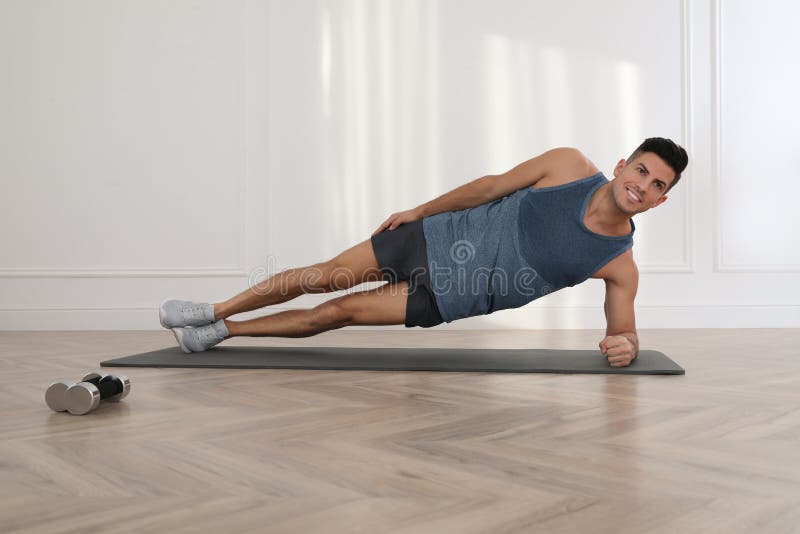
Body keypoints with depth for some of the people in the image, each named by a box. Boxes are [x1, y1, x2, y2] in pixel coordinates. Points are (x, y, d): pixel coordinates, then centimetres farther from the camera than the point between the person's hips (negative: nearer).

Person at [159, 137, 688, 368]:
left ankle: (221, 332, 19)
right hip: (439, 236, 1)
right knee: (326, 275, -1)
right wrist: (418, 209, 6)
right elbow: (492, 186, -1)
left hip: (447, 296, -1)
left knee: (338, 313, -2)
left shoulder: (620, 266, -15)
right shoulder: (570, 165, -12)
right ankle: (214, 313, 21)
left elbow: (624, 329, -4)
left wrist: (625, 345, -30)